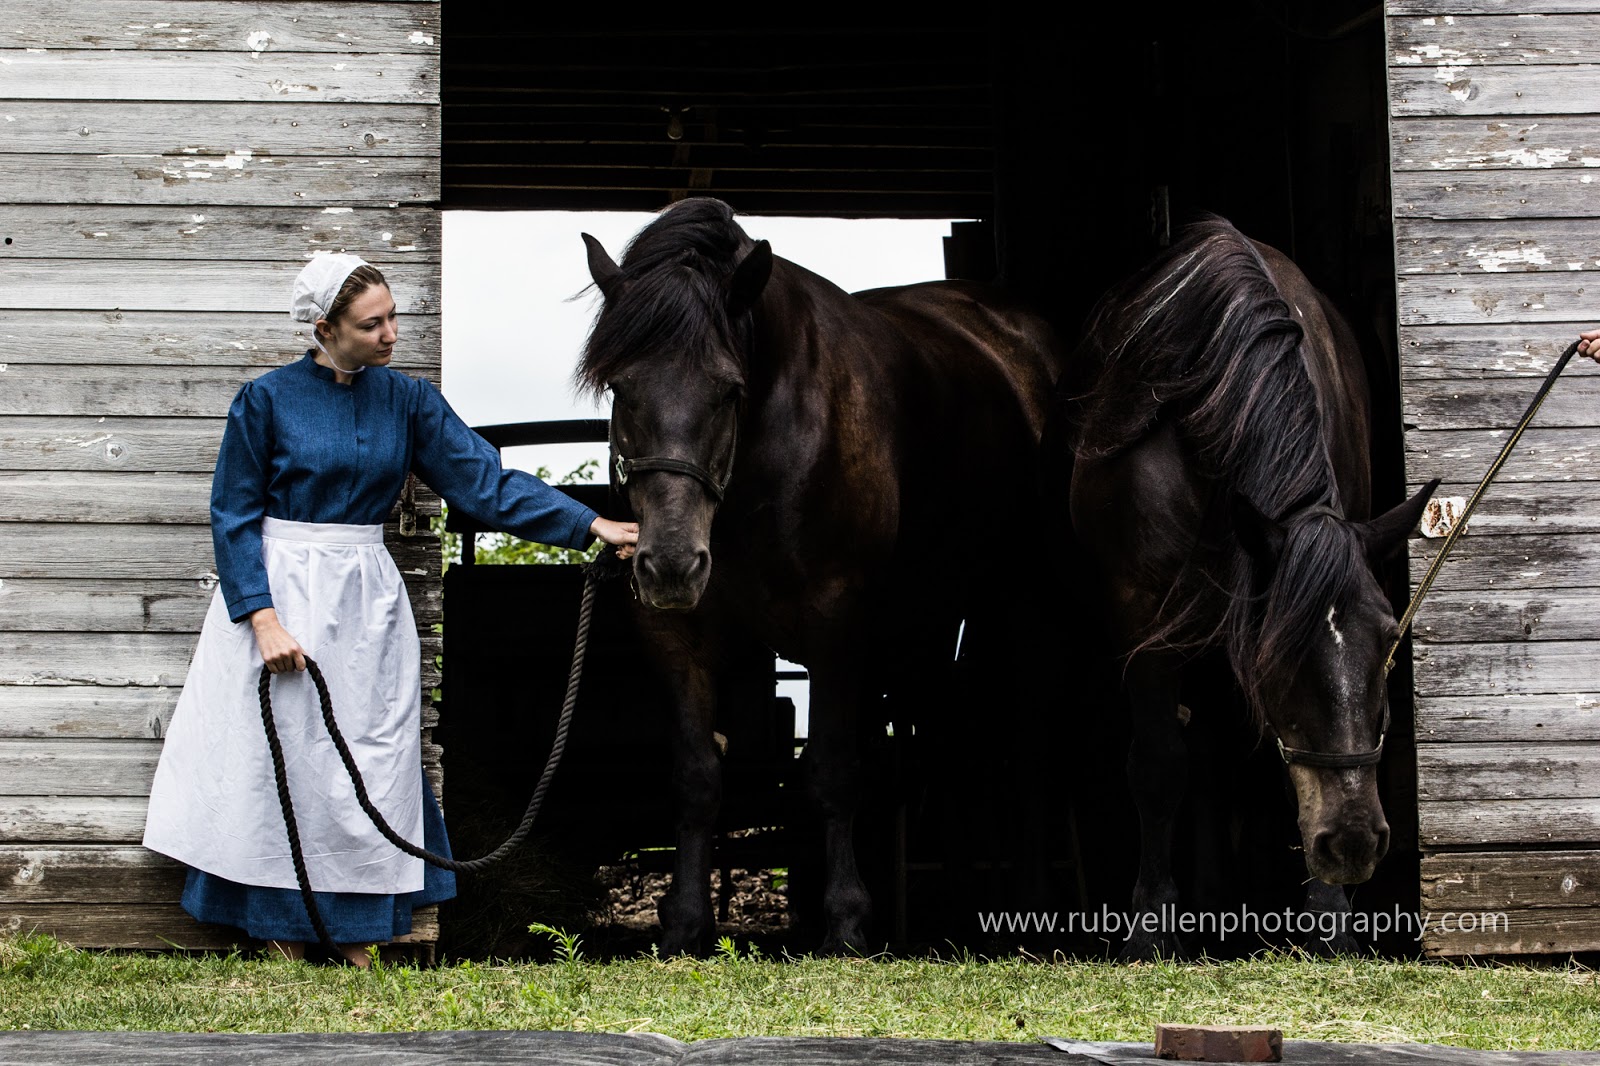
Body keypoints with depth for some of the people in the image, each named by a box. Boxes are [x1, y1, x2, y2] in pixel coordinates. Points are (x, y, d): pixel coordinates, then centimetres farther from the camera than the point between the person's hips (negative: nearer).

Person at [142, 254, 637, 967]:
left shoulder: (406, 400, 2)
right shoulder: (267, 399, -8)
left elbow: (483, 481, -2)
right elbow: (234, 514, -6)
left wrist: (592, 526, -11)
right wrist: (263, 619, -16)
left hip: (368, 599, 4)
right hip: (280, 590, -3)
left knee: (367, 762, 5)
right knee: (279, 757, 2)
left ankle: (358, 933, 15)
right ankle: (282, 931, 14)